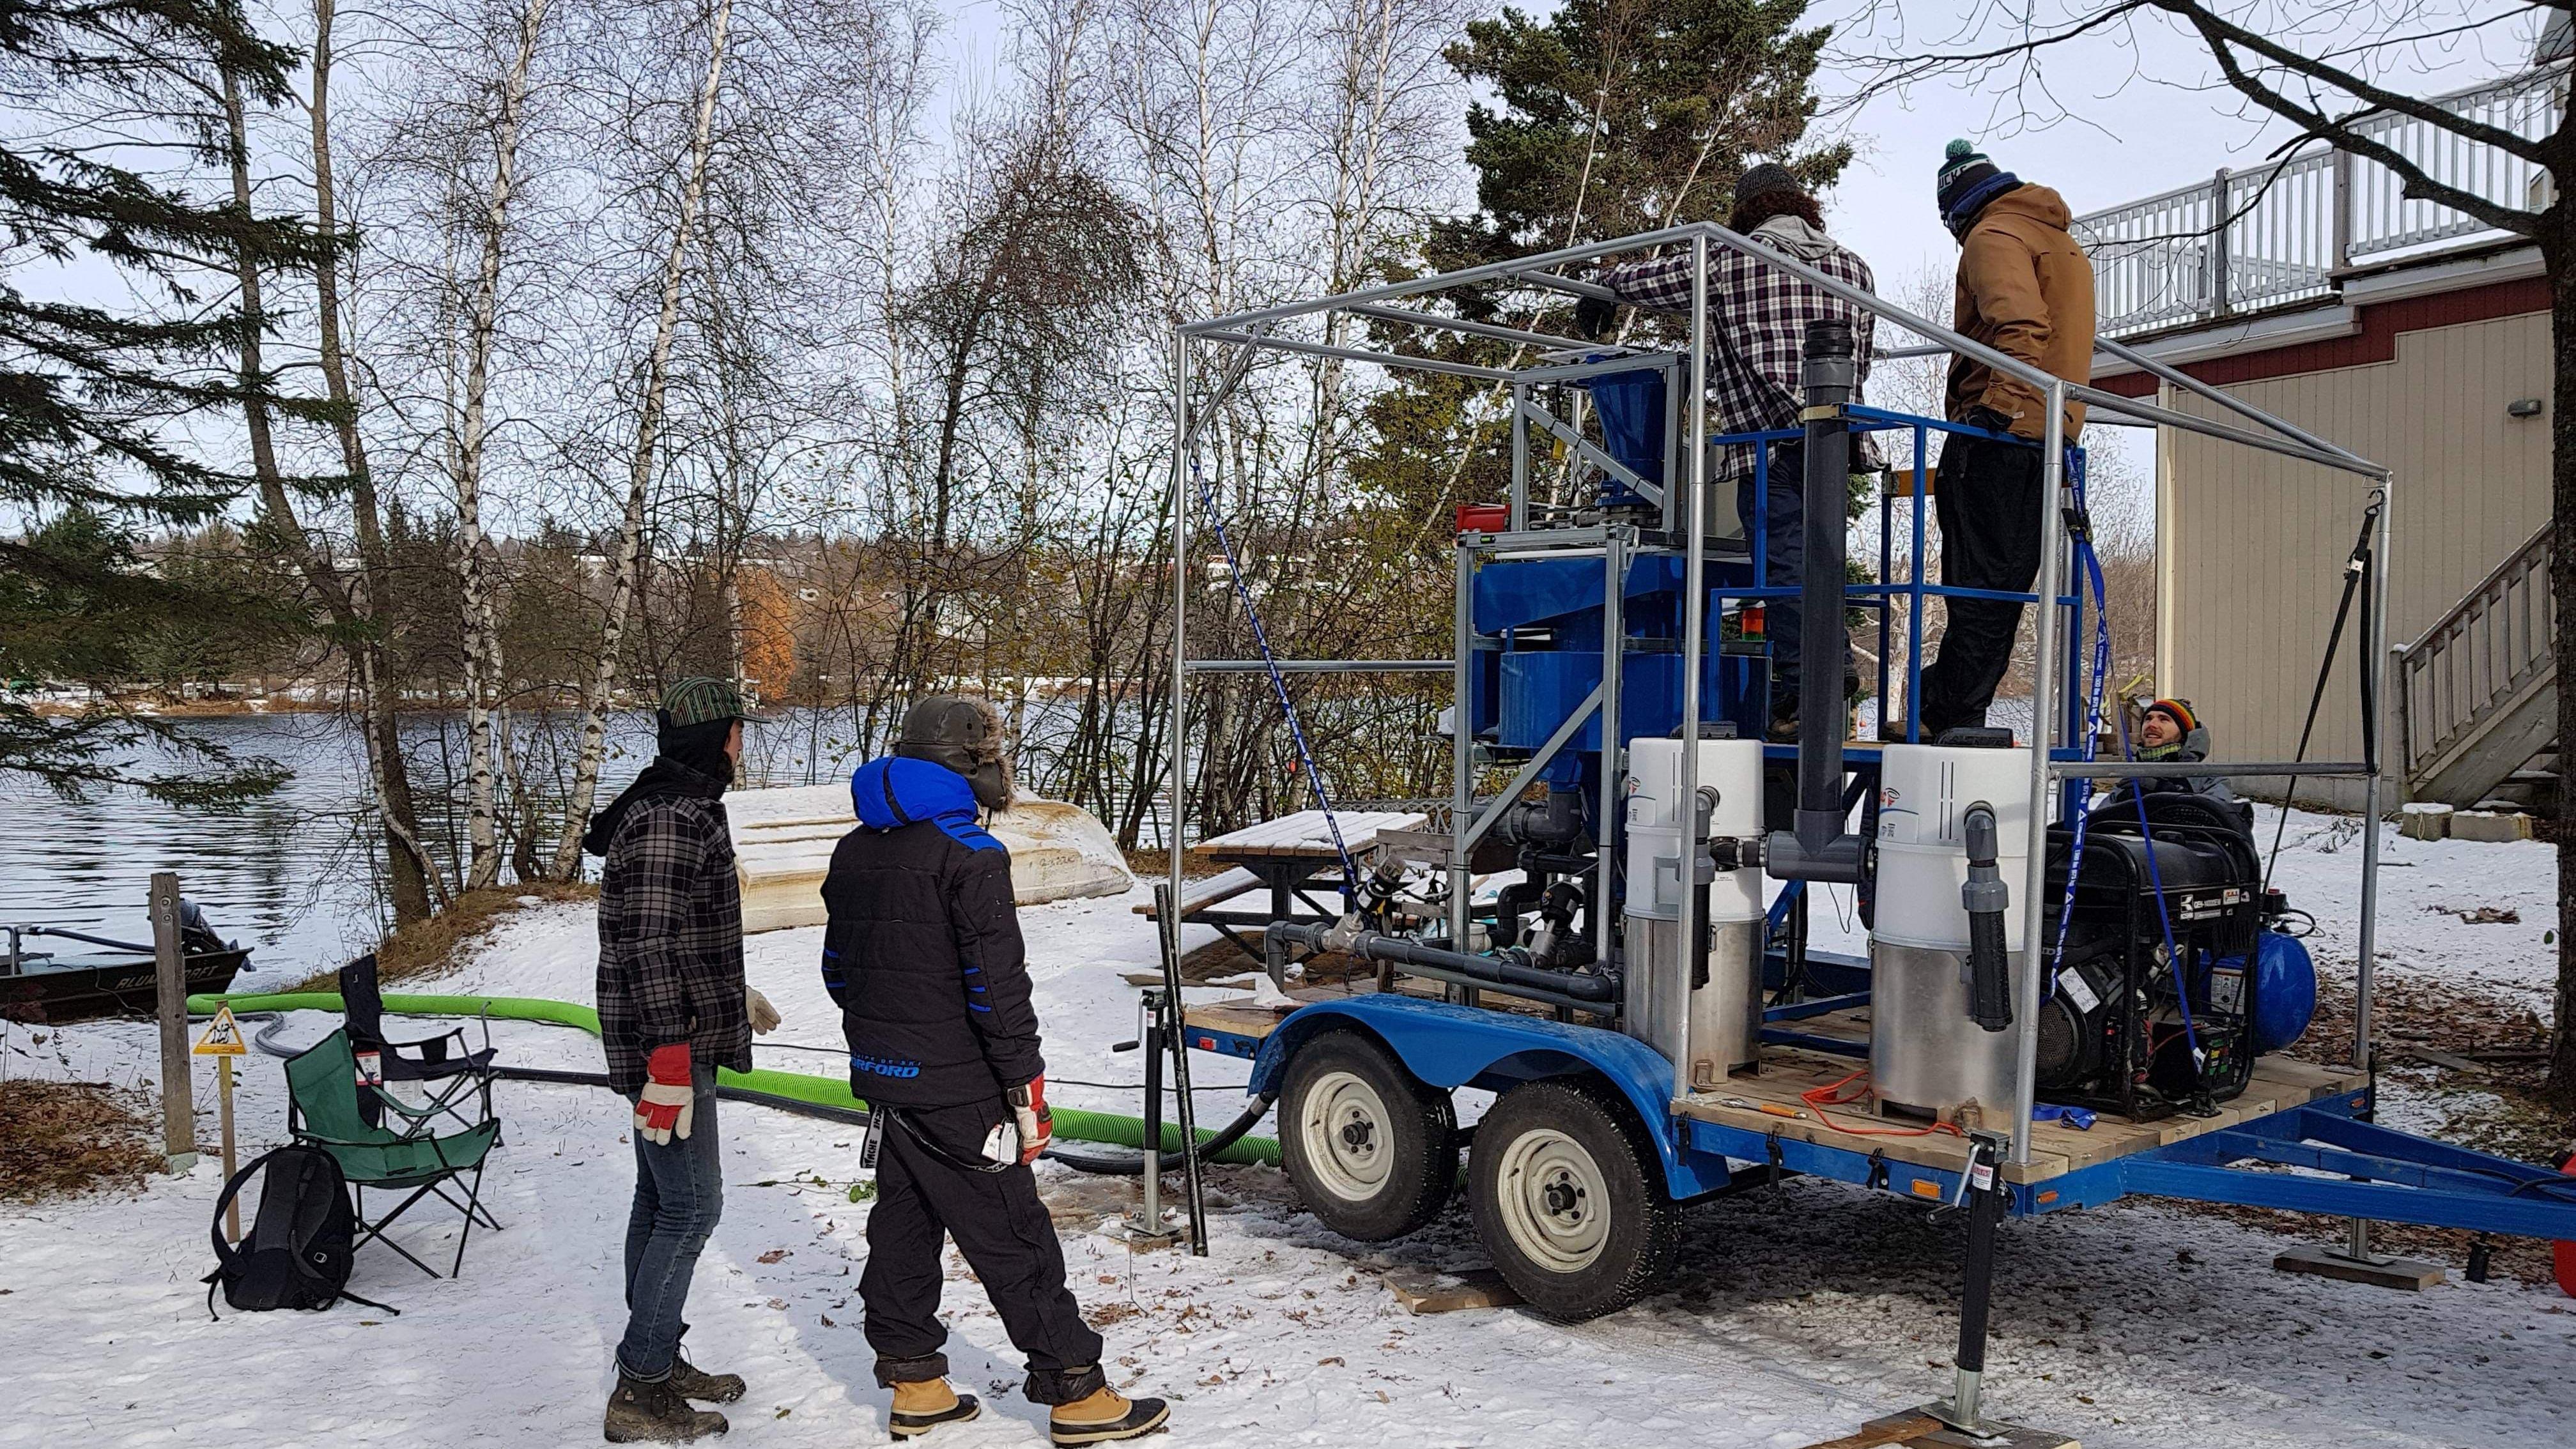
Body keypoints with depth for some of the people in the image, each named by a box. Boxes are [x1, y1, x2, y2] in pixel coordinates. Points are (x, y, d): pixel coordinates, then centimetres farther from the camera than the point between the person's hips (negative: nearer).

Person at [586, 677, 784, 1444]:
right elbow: (648, 943, -24)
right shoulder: (667, 820, -19)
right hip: (670, 1044, -11)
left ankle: (657, 1361, 28)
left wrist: (732, 997, 35)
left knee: (661, 1197, 17)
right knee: (691, 1206, -6)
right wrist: (669, 1055, -25)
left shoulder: (683, 808, 14)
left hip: (676, 1037, 11)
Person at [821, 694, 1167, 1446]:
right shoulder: (967, 853, -17)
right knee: (1011, 1239, -1)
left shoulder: (854, 852, 11)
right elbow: (997, 983, -20)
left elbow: (839, 968, 17)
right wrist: (1026, 1086, -15)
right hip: (955, 1087, -8)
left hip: (881, 1076, 8)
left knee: (901, 1226, 15)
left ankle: (914, 1385, 24)